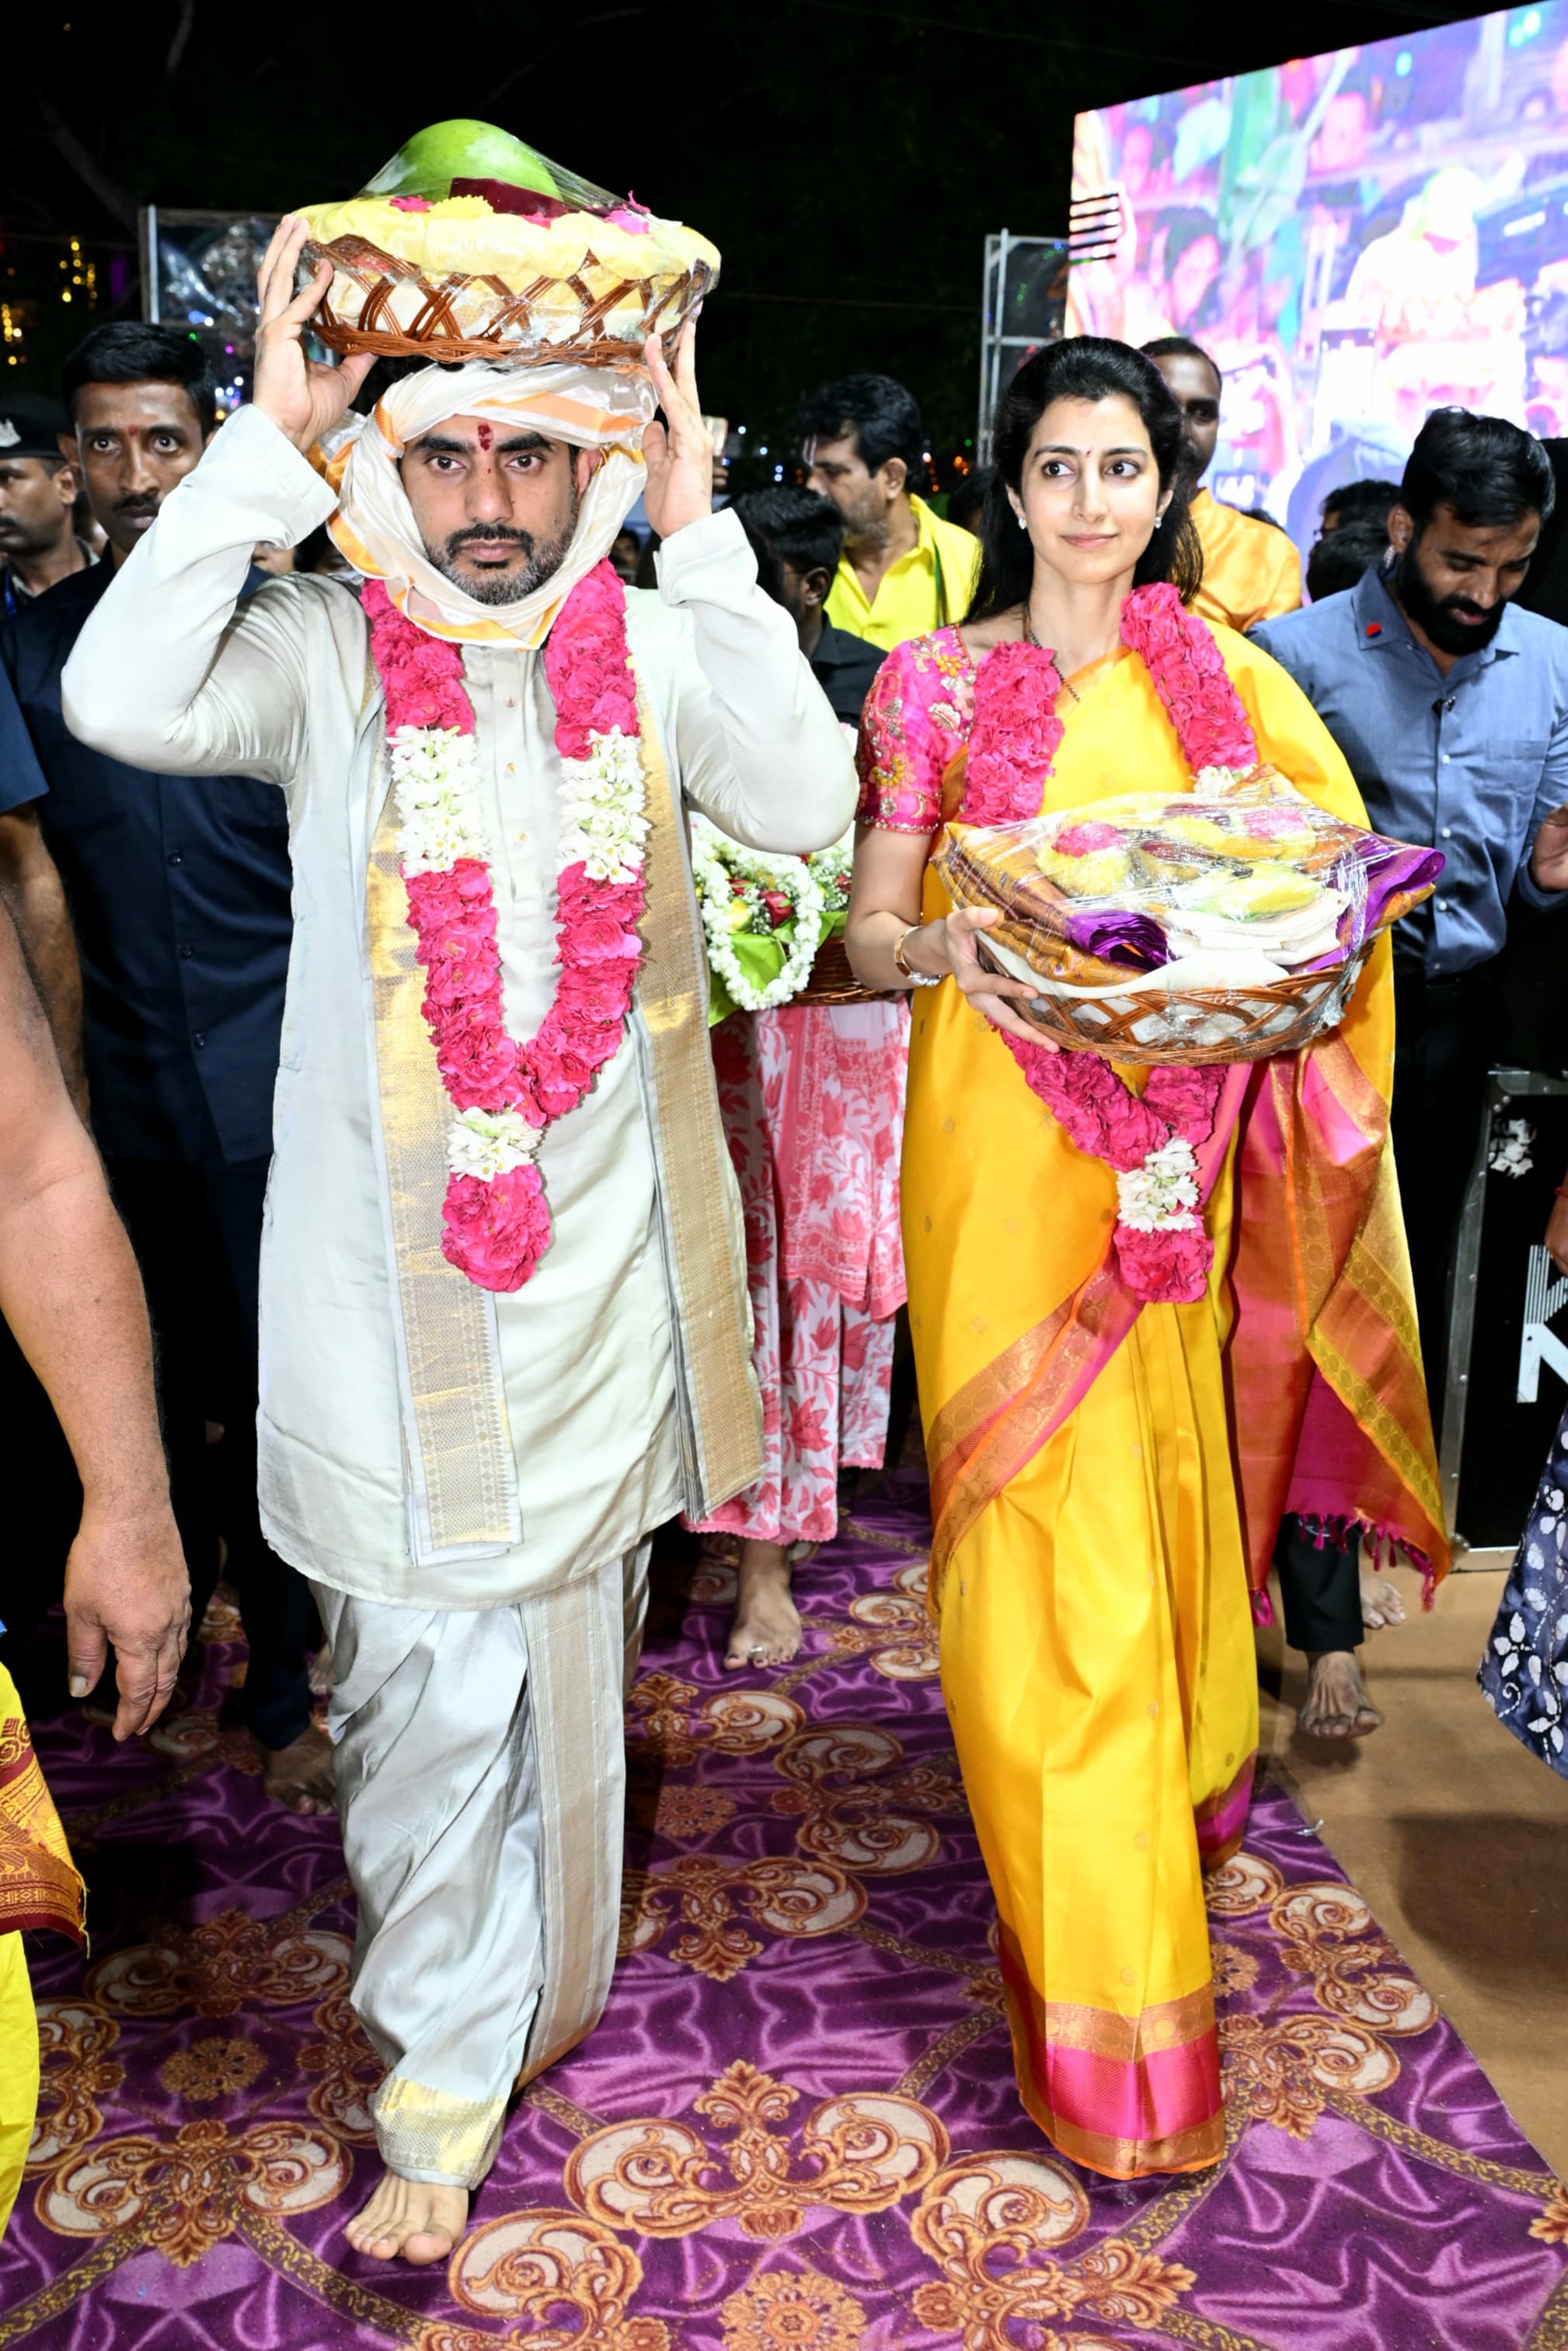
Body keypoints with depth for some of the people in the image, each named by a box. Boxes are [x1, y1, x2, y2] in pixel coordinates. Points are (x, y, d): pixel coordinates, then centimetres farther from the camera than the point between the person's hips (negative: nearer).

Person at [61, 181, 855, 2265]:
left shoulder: (654, 643, 1)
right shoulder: (328, 650, -3)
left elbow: (807, 803, -15)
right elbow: (120, 700, -21)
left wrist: (698, 527, -17)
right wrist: (272, 434, -20)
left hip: (599, 1246, 2)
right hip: (392, 1264, -2)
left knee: (566, 1651, 18)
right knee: (426, 1676, 7)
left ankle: (520, 1990, 43)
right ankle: (444, 2071, 33)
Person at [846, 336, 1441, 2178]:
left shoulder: (1230, 683, 7)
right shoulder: (937, 684, 1)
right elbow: (869, 930, 1)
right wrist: (945, 951, -20)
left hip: (1177, 1152, 2)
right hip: (1004, 1144, -2)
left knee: (1164, 1492, 12)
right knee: (1046, 1527, -1)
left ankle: (1179, 1770, 41)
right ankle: (1102, 1981, 13)